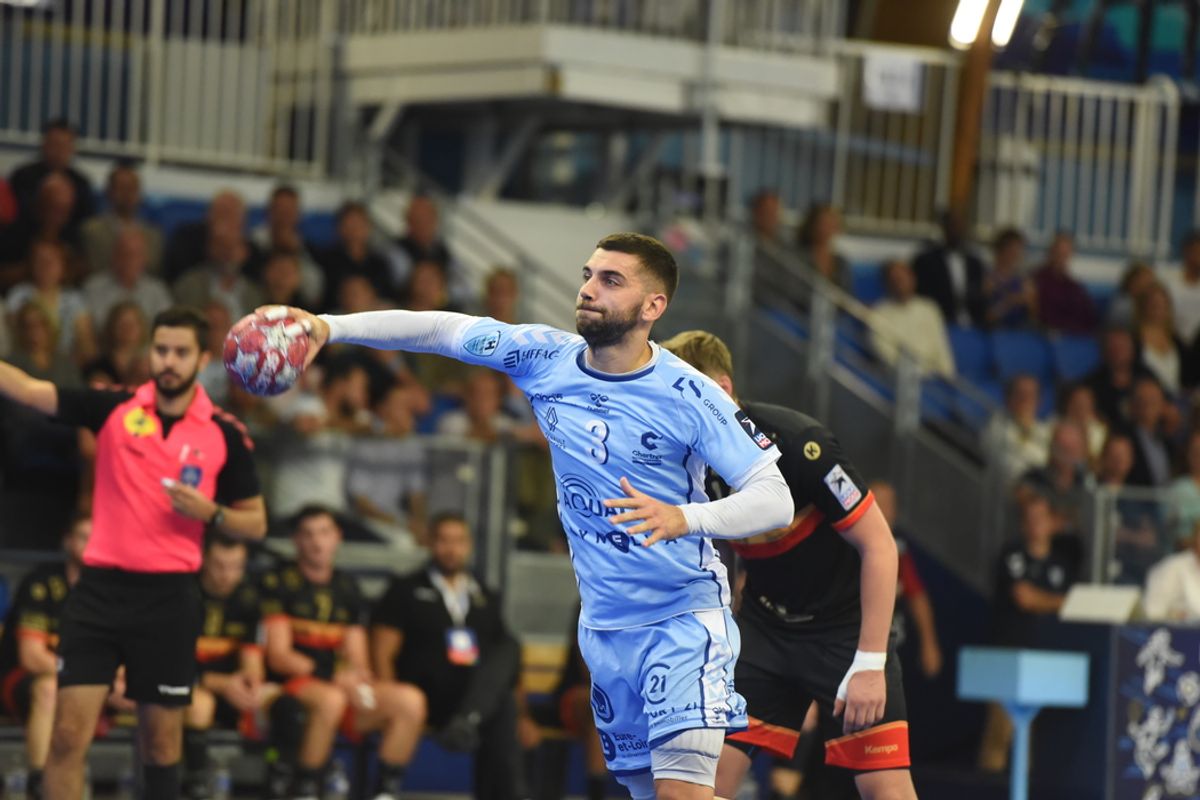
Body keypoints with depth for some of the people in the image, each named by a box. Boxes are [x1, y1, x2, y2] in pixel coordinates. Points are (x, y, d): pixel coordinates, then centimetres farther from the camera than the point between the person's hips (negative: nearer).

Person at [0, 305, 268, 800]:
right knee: (68, 735, -7)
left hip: (169, 597, 0)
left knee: (161, 740, 8)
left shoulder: (225, 435, 2)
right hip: (100, 589, 0)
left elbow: (255, 523, 8)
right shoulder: (113, 407, 1)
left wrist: (211, 513, -11)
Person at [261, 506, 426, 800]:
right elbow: (278, 657, -7)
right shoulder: (278, 584, 0)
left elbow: (357, 659, 15)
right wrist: (336, 679, -18)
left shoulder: (347, 589, 17)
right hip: (291, 687, -5)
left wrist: (359, 676, -10)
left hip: (342, 688, 5)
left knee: (409, 700, -19)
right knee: (330, 699, -40)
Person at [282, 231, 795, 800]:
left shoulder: (689, 396, -16)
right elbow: (441, 330, 4)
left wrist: (683, 518, -37)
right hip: (604, 624, 5)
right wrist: (330, 327, -6)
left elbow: (775, 501, -20)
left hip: (682, 619, -5)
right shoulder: (547, 357, -2)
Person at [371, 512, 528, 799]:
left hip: (481, 697, 4)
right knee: (502, 707, -35)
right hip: (430, 698, -4)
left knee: (509, 649, -29)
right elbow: (382, 656, 3)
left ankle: (467, 721, -47)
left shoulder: (486, 598, 26)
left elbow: (508, 661, 24)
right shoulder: (405, 591, 12)